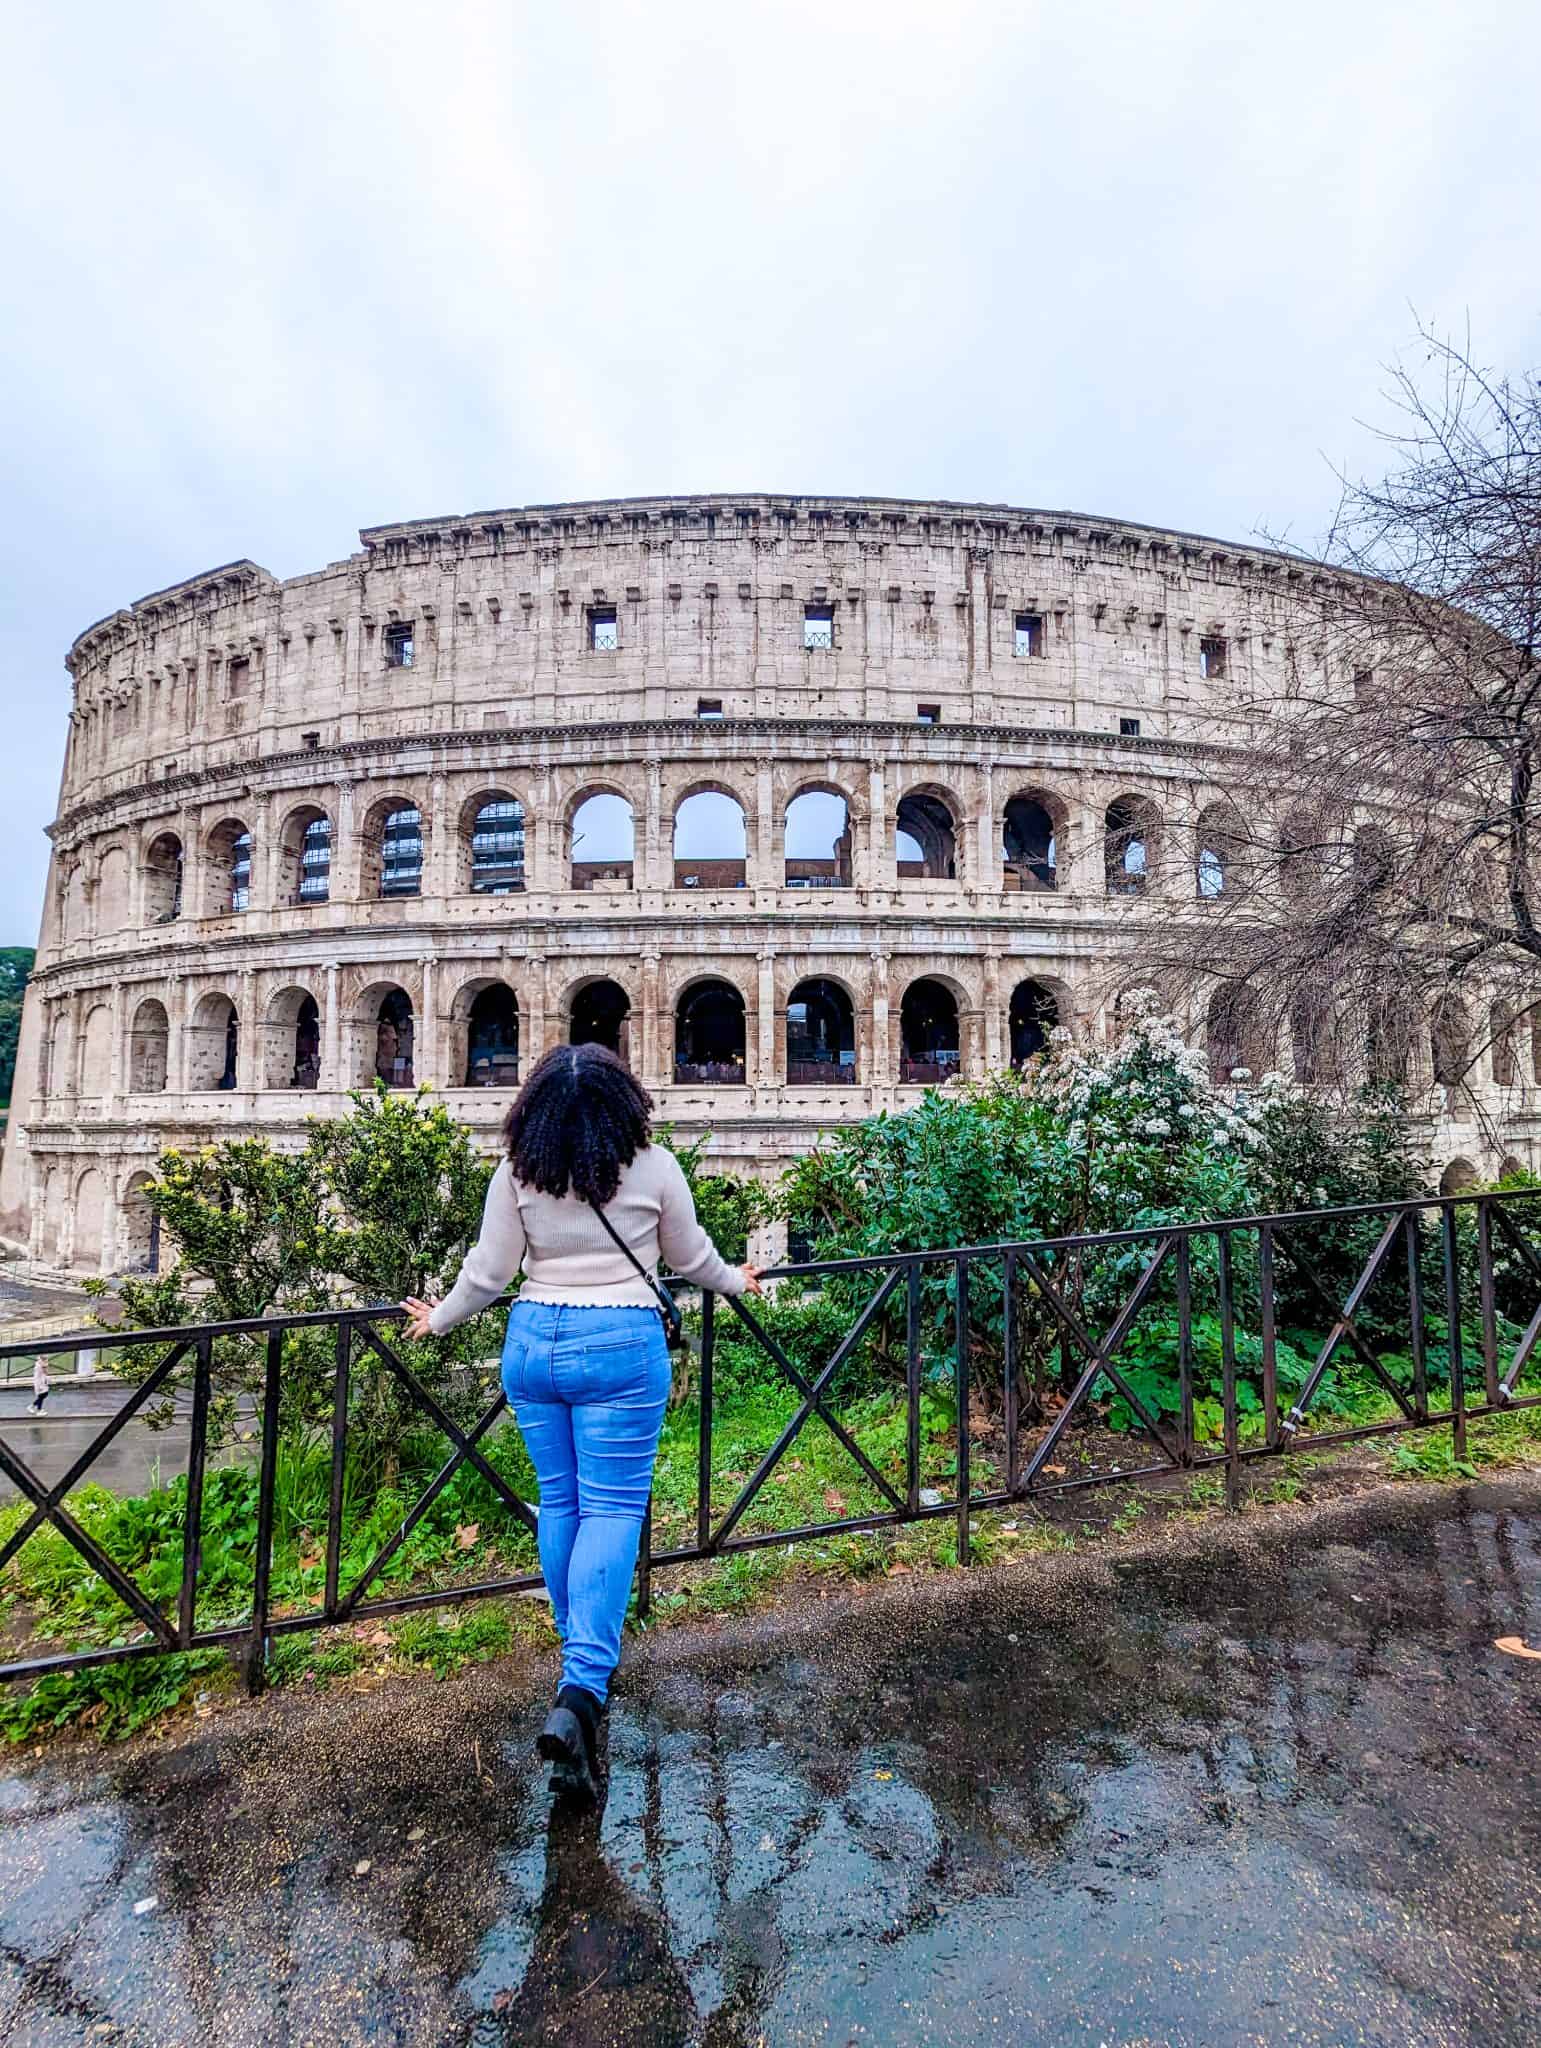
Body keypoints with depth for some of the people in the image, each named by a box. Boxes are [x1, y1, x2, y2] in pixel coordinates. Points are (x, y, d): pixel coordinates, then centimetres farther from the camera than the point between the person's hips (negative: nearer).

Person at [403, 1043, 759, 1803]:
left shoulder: (518, 1171, -4)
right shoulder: (652, 1166, -7)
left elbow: (488, 1272, 1)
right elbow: (692, 1259, 5)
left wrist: (439, 1319, 20)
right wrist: (736, 1283, 25)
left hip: (533, 1344, 3)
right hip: (621, 1346, -3)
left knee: (558, 1499, 19)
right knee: (612, 1508, 5)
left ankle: (581, 1655, 37)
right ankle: (581, 1691, -4)